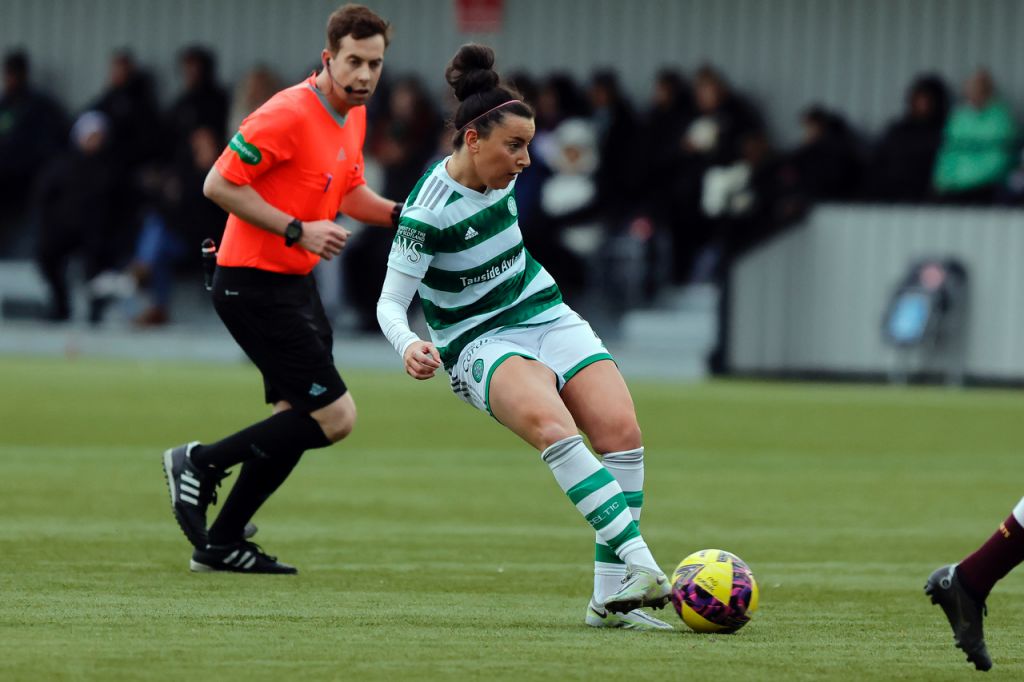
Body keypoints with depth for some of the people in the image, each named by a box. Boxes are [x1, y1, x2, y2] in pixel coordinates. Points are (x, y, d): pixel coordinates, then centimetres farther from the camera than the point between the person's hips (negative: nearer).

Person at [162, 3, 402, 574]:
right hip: (255, 285, -10)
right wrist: (297, 230, -22)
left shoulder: (354, 117, 8)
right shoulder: (289, 115, -20)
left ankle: (221, 544, 20)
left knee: (298, 417, 12)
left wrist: (398, 214, 4)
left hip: (296, 283, 10)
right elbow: (220, 184, -19)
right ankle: (200, 463, 2)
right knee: (335, 417, -11)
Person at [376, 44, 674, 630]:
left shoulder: (502, 177, 1)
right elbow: (391, 301, -16)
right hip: (481, 345, -7)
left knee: (621, 430, -17)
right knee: (549, 422, -36)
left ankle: (612, 597, -14)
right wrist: (409, 346, -34)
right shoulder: (428, 211, -18)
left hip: (548, 317, 7)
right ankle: (639, 561, -44)